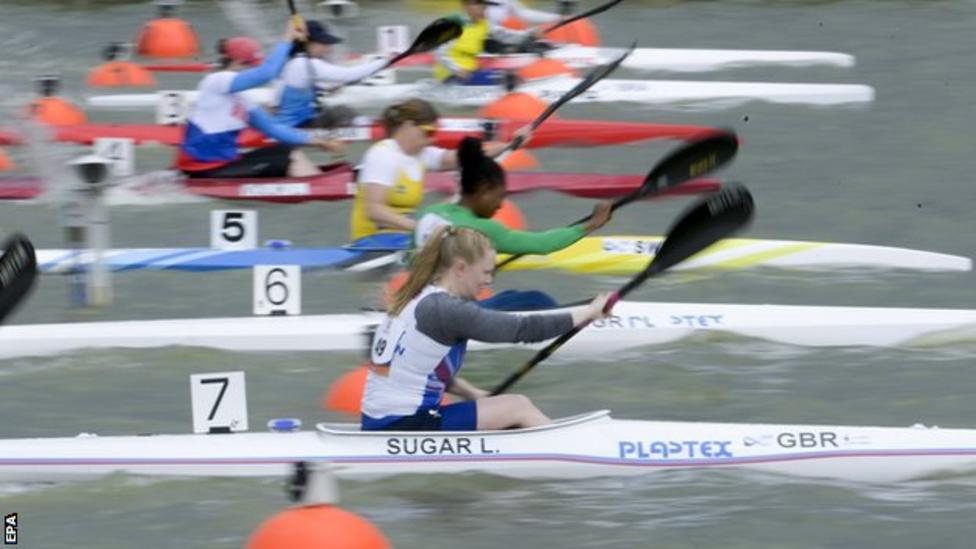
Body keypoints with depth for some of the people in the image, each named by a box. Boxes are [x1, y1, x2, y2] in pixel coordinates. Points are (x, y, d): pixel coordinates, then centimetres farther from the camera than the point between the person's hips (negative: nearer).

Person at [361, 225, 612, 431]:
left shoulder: (418, 301, 12)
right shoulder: (444, 310, -17)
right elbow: (523, 329, -18)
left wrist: (476, 395, 14)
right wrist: (589, 312, -9)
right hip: (402, 431, -10)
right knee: (518, 407, -4)